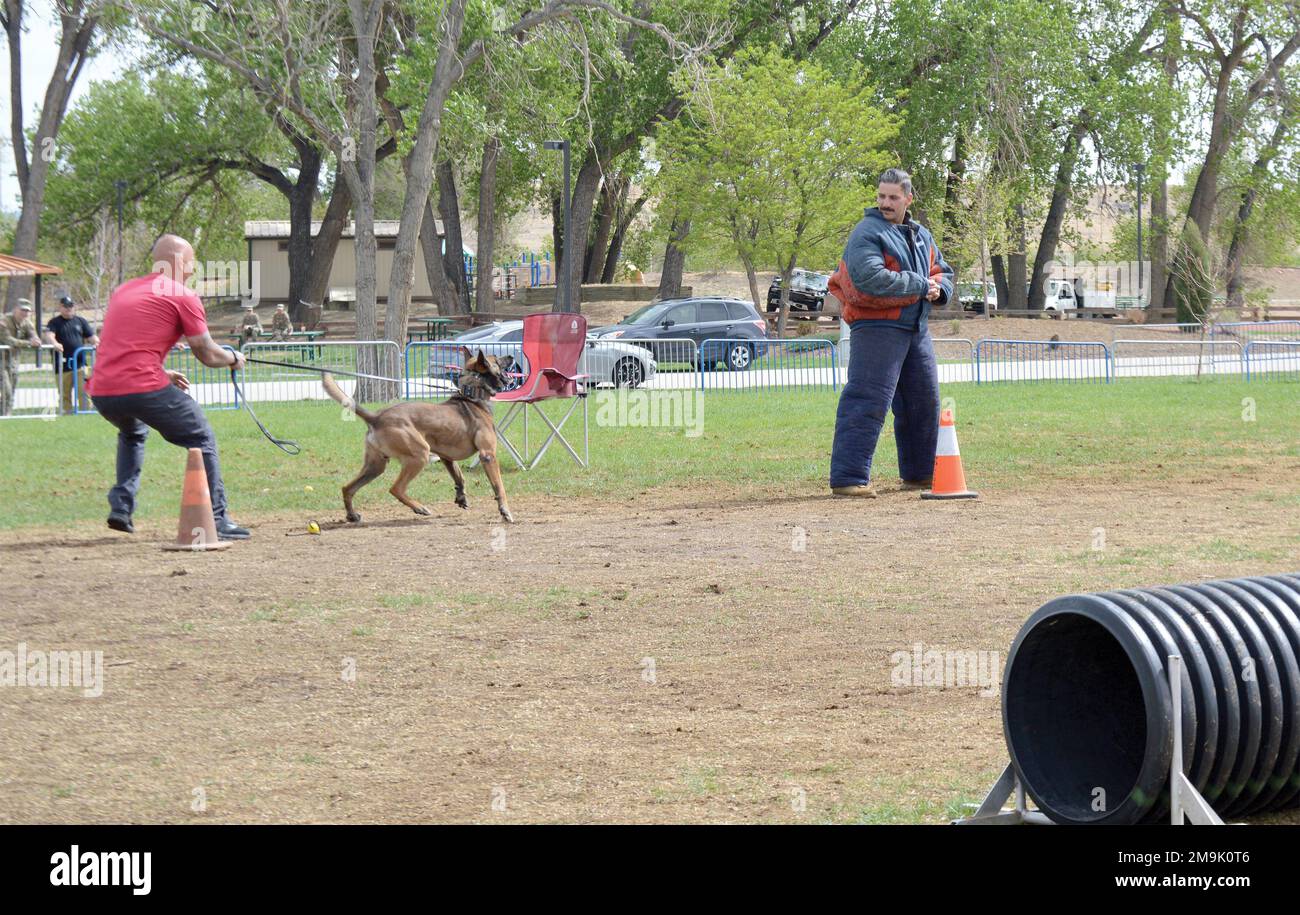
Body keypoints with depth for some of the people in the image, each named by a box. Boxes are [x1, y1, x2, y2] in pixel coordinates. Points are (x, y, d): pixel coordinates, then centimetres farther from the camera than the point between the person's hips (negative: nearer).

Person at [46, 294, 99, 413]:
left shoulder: (80, 321, 15)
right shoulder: (55, 322, 6)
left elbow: (91, 337, 14)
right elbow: (49, 335, -12)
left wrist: (97, 343, -9)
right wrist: (55, 343, -34)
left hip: (80, 364, 1)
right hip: (63, 365, -1)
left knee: (84, 391, -8)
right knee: (65, 394, 4)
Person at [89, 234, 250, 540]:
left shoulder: (123, 290, 23)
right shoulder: (182, 296, 2)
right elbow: (207, 354, 5)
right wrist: (234, 359, 25)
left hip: (101, 391, 7)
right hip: (143, 388, -7)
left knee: (132, 434, 36)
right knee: (202, 438, 9)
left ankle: (121, 506, 23)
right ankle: (217, 520, 2)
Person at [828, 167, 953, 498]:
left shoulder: (922, 235, 17)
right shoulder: (867, 233, -10)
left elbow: (942, 271, 27)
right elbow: (872, 278, -24)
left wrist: (938, 288, 2)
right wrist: (920, 286, -17)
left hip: (916, 329, 9)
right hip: (877, 327, -8)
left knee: (924, 402, 15)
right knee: (867, 402, -14)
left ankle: (920, 473, 29)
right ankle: (848, 478, -15)